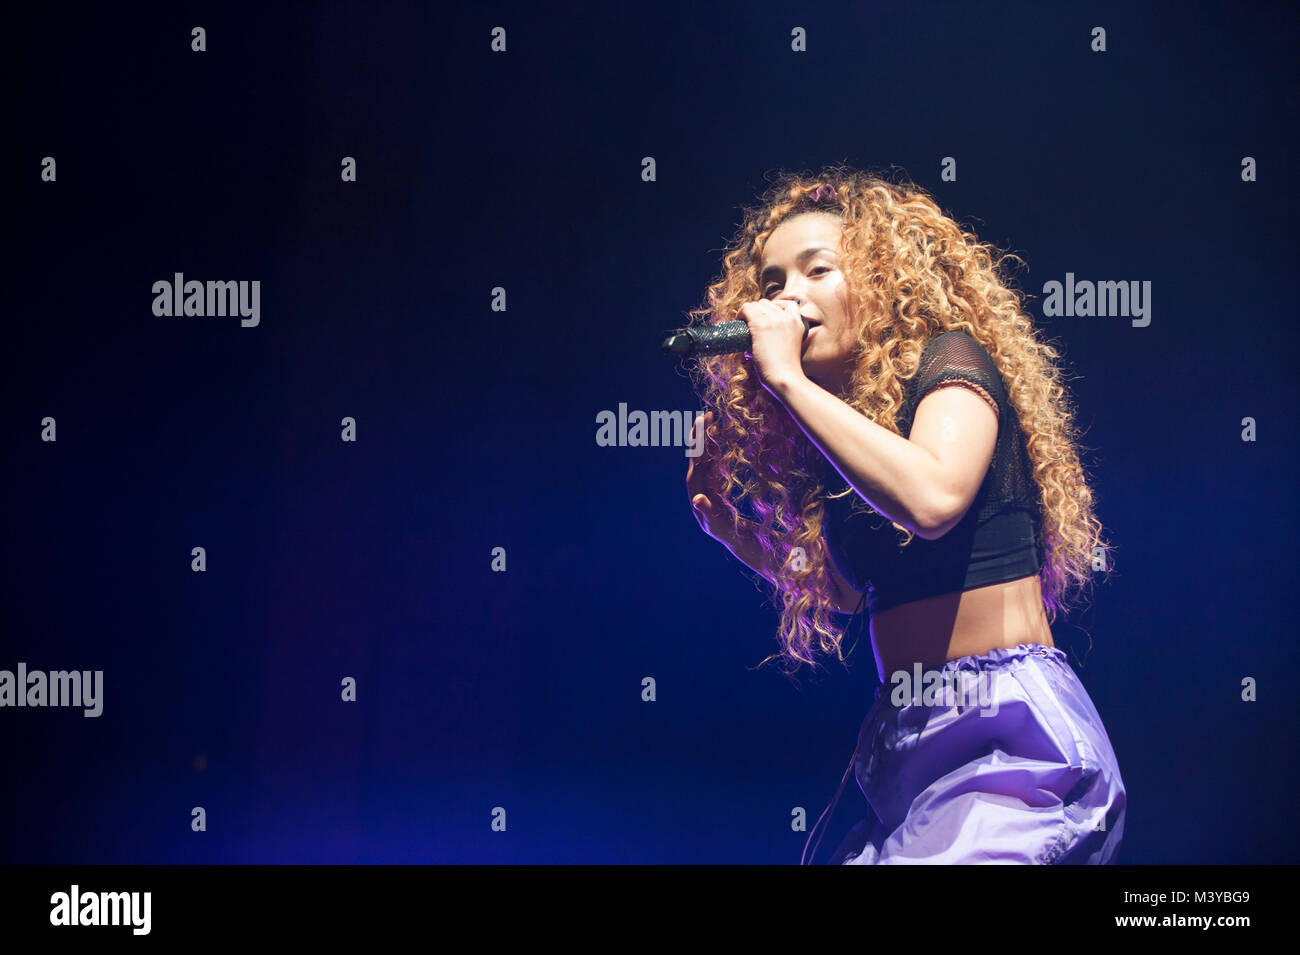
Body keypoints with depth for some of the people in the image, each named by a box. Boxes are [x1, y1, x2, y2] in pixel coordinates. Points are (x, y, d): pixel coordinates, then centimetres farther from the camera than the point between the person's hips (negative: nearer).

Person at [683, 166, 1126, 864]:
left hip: (1010, 735, -7)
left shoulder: (951, 360, -5)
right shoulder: (833, 425, 16)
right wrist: (729, 526, 12)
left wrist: (788, 380, -19)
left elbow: (933, 499, -26)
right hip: (905, 750, 8)